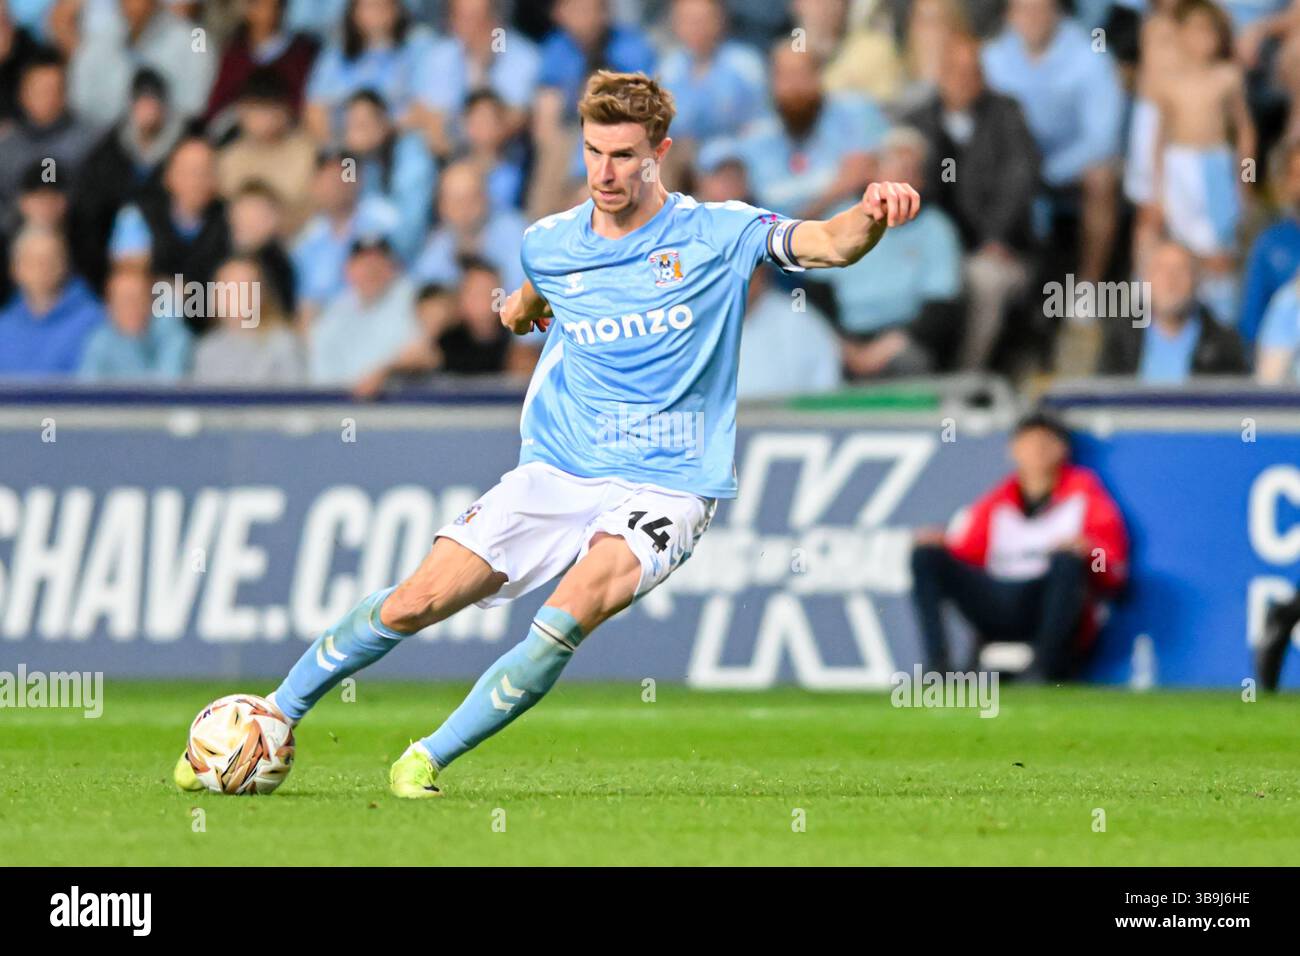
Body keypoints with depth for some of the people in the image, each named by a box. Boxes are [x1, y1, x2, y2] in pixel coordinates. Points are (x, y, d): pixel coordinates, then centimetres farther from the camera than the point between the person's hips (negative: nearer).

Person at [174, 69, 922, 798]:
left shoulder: (718, 235, -6)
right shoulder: (550, 245, 5)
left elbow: (828, 245, -24)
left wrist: (871, 216, -40)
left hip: (665, 486, -3)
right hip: (555, 471, 3)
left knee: (575, 610, -29)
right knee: (419, 600, -8)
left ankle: (430, 759, -15)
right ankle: (277, 713, 12)